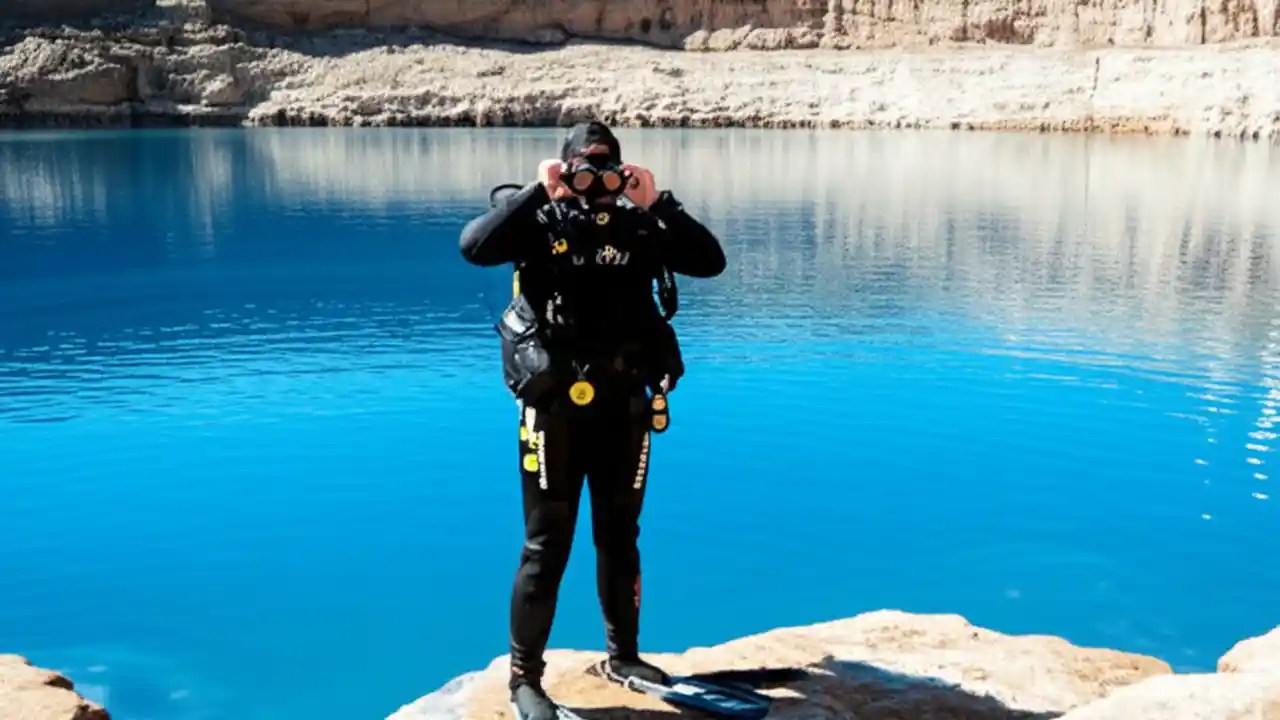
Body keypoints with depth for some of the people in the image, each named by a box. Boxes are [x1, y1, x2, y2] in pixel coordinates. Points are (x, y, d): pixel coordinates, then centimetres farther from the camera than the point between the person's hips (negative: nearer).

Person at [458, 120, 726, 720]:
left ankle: (623, 655, 34)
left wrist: (658, 204, -10)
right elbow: (474, 246, -20)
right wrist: (537, 192, -19)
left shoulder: (639, 227, 5)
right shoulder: (540, 222, -3)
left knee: (620, 536, 17)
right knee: (547, 544, 2)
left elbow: (710, 261, -4)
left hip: (624, 404, 4)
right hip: (555, 405, -3)